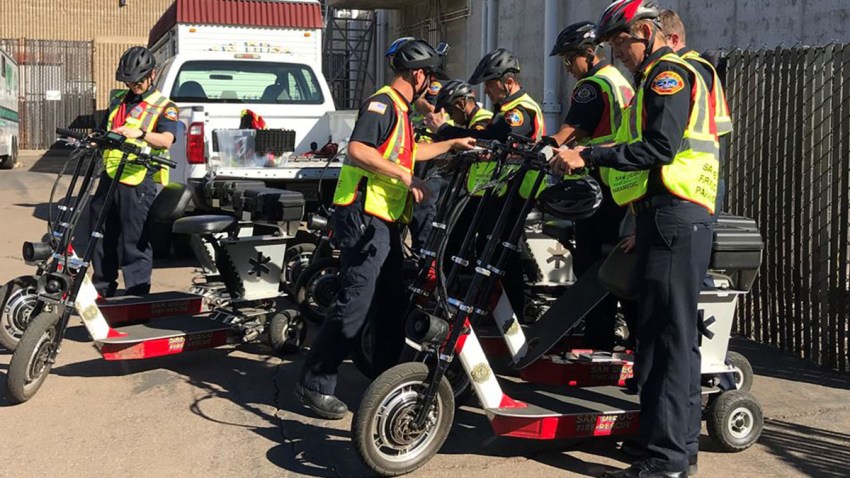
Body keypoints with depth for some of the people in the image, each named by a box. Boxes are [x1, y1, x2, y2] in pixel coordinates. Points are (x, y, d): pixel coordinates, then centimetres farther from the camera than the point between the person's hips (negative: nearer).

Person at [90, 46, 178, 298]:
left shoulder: (164, 107, 0)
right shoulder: (118, 102, 19)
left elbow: (166, 140, -19)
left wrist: (139, 133, -36)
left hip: (138, 183, -6)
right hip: (109, 177, 6)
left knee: (135, 244, -4)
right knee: (102, 238, 14)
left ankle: (137, 297, 3)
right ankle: (102, 289, 29)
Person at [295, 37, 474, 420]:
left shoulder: (398, 109, 20)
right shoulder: (382, 103, -12)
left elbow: (408, 152, 38)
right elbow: (357, 149, -27)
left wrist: (452, 144, 45)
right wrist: (405, 176, -25)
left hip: (384, 222, 10)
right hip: (364, 218, -10)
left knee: (392, 303, 15)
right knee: (355, 305, -11)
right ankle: (315, 385, -4)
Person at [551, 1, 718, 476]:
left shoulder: (669, 74, -7)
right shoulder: (668, 75, 25)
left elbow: (660, 148, -20)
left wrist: (588, 156, -19)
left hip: (673, 219, -11)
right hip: (672, 219, 11)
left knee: (667, 337, -11)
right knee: (675, 336, 13)